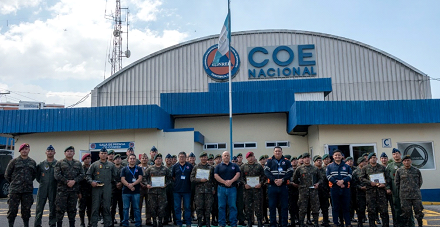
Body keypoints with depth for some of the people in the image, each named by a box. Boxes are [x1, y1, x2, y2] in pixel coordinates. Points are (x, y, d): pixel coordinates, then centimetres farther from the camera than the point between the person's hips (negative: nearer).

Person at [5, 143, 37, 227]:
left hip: (28, 190, 2)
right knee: (12, 209, 0)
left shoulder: (32, 162, 9)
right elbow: (7, 175, 7)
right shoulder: (14, 161, 1)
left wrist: (28, 182, 12)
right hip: (15, 191, -2)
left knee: (26, 209, 8)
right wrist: (14, 183, 9)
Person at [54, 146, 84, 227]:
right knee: (60, 209, -2)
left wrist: (74, 181, -12)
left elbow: (82, 175, 5)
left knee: (72, 209, 9)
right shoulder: (59, 163, 5)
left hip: (74, 190, 3)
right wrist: (67, 182, -13)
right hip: (62, 190, -3)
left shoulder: (78, 163, 13)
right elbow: (57, 175, -6)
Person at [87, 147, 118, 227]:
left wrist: (110, 181, 11)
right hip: (96, 188, -1)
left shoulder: (111, 165, 12)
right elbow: (88, 175, 4)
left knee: (106, 207, 4)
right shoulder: (94, 164, 7)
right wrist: (91, 181, -11)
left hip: (107, 189, 1)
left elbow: (115, 175, 19)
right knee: (95, 207, 0)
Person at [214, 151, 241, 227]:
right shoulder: (219, 166, 10)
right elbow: (216, 176, -2)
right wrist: (224, 182, -13)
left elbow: (238, 174, 2)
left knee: (233, 206, -1)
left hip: (232, 188, 0)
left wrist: (231, 181, -14)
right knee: (221, 206, 2)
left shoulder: (234, 166, 13)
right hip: (221, 188, 0)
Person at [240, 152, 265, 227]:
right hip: (247, 188, 1)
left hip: (257, 188, -1)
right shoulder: (243, 167, 9)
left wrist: (261, 183, -9)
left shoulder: (259, 166, 8)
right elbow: (241, 177, 7)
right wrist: (244, 184, -8)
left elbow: (263, 176, 6)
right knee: (248, 206, 4)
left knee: (258, 205, -2)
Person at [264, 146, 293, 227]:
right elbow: (266, 172, -5)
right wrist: (274, 180, -18)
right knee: (272, 206, 4)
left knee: (284, 206, 3)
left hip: (283, 187, 1)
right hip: (272, 187, 0)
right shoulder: (269, 161, 6)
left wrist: (282, 180, -15)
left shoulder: (287, 162, 8)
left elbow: (290, 172, -1)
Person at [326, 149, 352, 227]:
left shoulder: (346, 166, 11)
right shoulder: (330, 166, 8)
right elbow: (329, 176, -2)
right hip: (334, 188, -1)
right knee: (335, 207, 4)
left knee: (346, 207, 5)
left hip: (345, 188, 1)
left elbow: (349, 176, 1)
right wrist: (337, 182, -15)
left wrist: (342, 181, -17)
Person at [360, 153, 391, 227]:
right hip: (370, 191, 0)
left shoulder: (382, 167, 13)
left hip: (381, 190, 1)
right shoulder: (365, 168, 10)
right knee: (371, 209, 1)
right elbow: (362, 178, 4)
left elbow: (387, 178, 11)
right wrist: (370, 182, -10)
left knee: (384, 209, -1)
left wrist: (385, 184, -7)